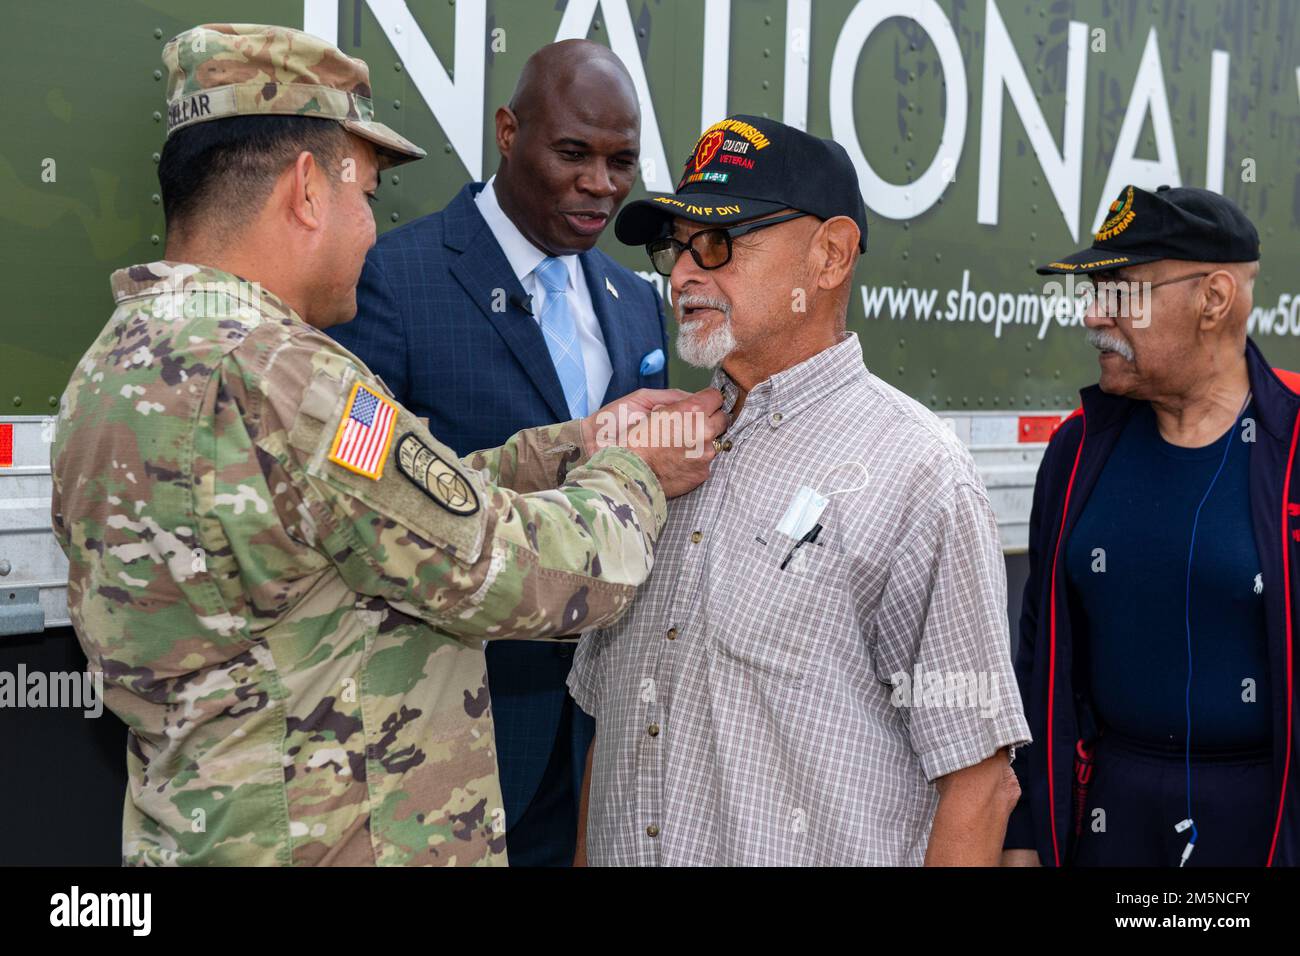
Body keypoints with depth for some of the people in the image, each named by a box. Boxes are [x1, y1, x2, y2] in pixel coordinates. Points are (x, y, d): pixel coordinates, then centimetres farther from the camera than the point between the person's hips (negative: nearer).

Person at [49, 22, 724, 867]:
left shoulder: (121, 360, 4)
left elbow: (406, 504, 6)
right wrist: (632, 477, -2)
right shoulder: (277, 376, -25)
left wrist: (581, 442, 7)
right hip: (344, 844, -9)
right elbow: (527, 574, -20)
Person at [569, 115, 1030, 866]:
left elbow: (979, 781, -16)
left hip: (821, 849, -5)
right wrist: (584, 855, 7)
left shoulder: (917, 472, -14)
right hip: (622, 848, 6)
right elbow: (608, 716, 11)